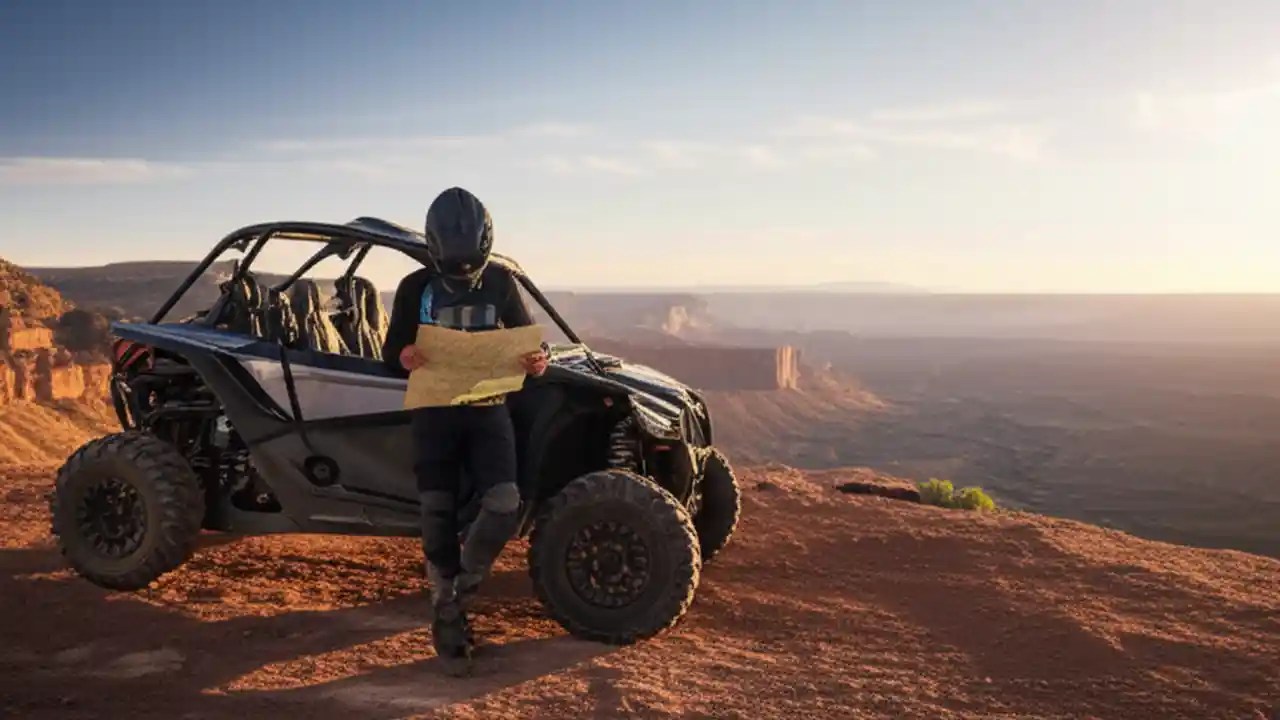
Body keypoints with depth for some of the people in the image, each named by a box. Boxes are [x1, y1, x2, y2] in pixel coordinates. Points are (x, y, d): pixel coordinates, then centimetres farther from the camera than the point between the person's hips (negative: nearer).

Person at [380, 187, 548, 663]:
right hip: (434, 413, -1)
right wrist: (405, 356, -24)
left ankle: (462, 583, 14)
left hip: (488, 409, 1)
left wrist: (537, 360, -14)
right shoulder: (416, 287, -1)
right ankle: (446, 610, 17)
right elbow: (390, 351, 1)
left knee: (504, 506, -13)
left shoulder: (500, 282, 4)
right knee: (439, 515, 1)